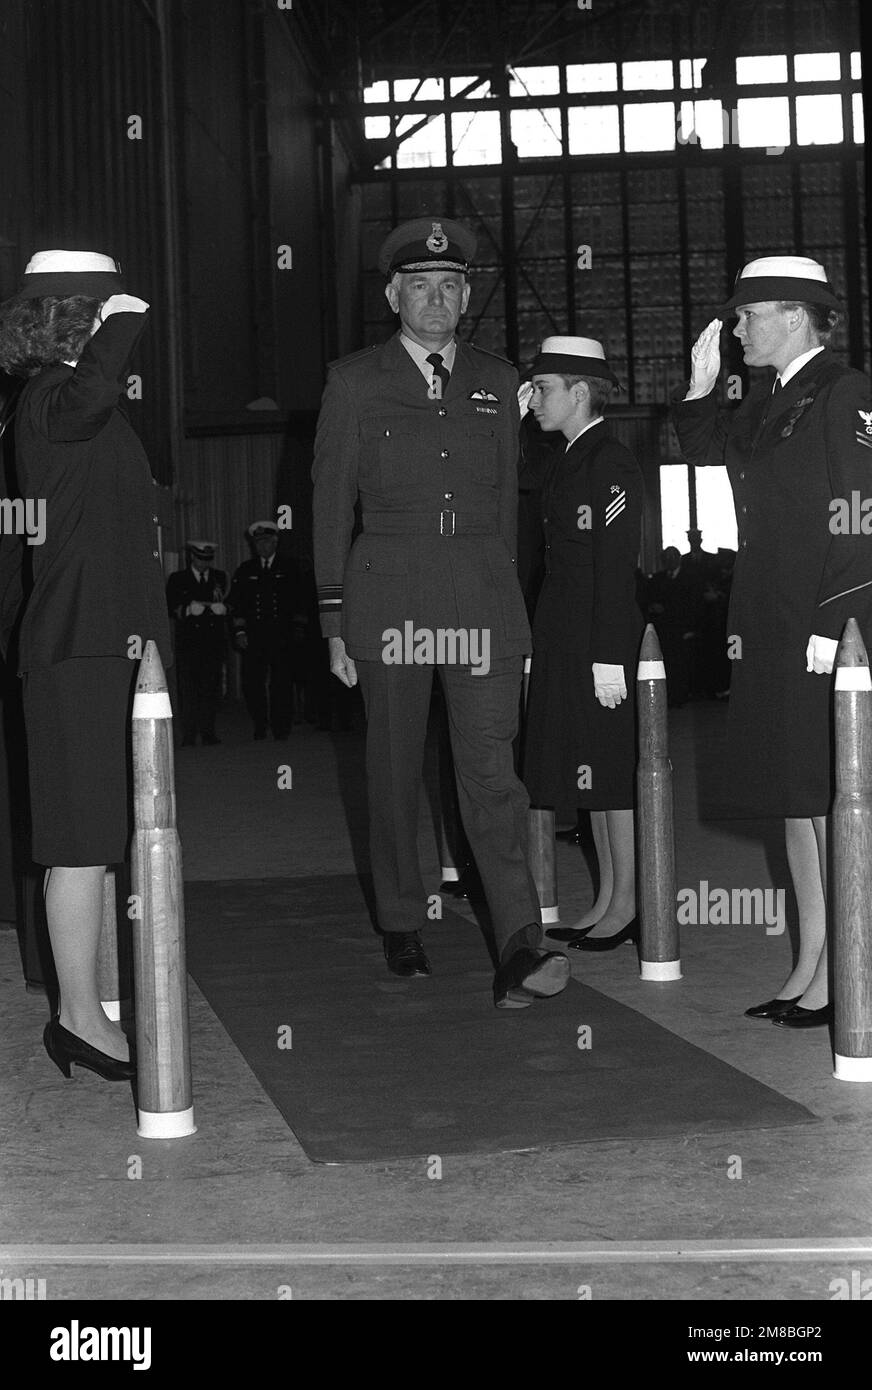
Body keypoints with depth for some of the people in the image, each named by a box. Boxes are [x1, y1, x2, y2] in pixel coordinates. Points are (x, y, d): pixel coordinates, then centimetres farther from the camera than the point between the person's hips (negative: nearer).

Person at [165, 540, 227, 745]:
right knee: (187, 688, -6)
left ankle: (208, 732, 3)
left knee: (211, 688, -2)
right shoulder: (177, 579, 10)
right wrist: (189, 610, -12)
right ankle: (189, 735, -5)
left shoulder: (220, 578, 17)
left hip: (213, 641, 2)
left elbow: (228, 604, 14)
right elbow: (171, 608, 4)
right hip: (188, 642, -2)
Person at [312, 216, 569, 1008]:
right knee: (394, 772, 8)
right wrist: (335, 622, -1)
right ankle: (402, 927, 24)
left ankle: (519, 950, -14)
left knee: (491, 771, -8)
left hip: (484, 598, 1)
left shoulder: (497, 382, 13)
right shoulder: (355, 382, 4)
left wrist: (510, 605, 15)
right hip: (389, 598, -1)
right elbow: (332, 504, 3)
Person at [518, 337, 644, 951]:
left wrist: (608, 660, -19)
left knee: (612, 774, -1)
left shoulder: (611, 464, -13)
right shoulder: (562, 460, 14)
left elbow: (617, 566, -17)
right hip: (566, 643, 9)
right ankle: (607, 903, 20)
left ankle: (626, 907, 7)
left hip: (603, 642, -9)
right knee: (592, 778, 12)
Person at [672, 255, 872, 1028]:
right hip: (770, 636, 9)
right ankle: (810, 970, 20)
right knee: (796, 803, 12)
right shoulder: (768, 403, 16)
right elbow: (711, 460, 21)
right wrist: (700, 387, 11)